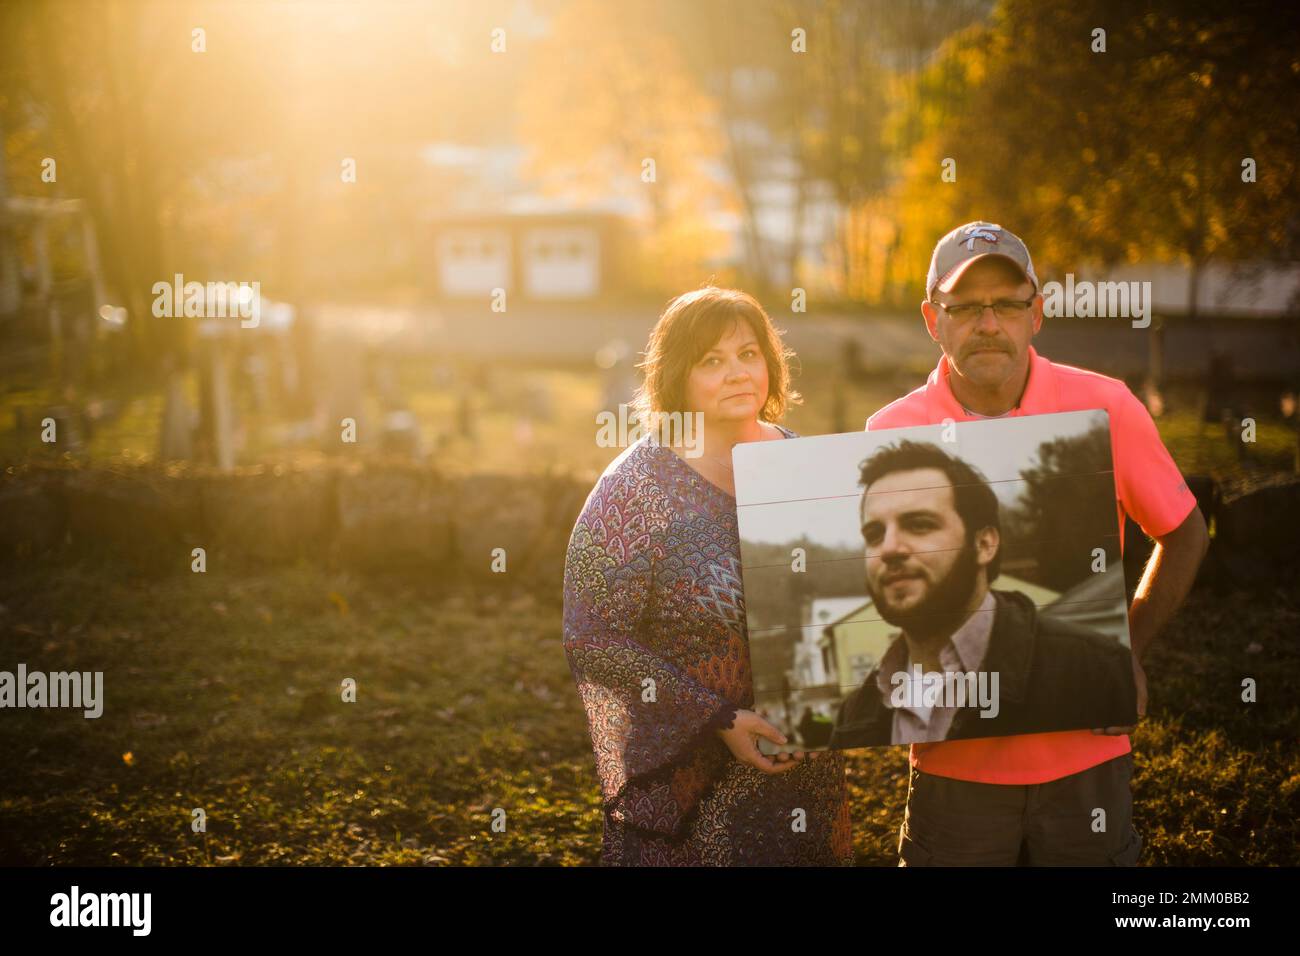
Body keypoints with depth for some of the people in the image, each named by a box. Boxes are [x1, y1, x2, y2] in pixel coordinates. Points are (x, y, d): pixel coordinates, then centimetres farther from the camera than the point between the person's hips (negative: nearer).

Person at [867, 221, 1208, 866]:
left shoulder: (1106, 409, -4)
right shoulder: (891, 434, -4)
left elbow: (1183, 534, 10)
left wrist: (1129, 654, 1)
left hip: (1085, 755, 1)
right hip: (956, 760, 0)